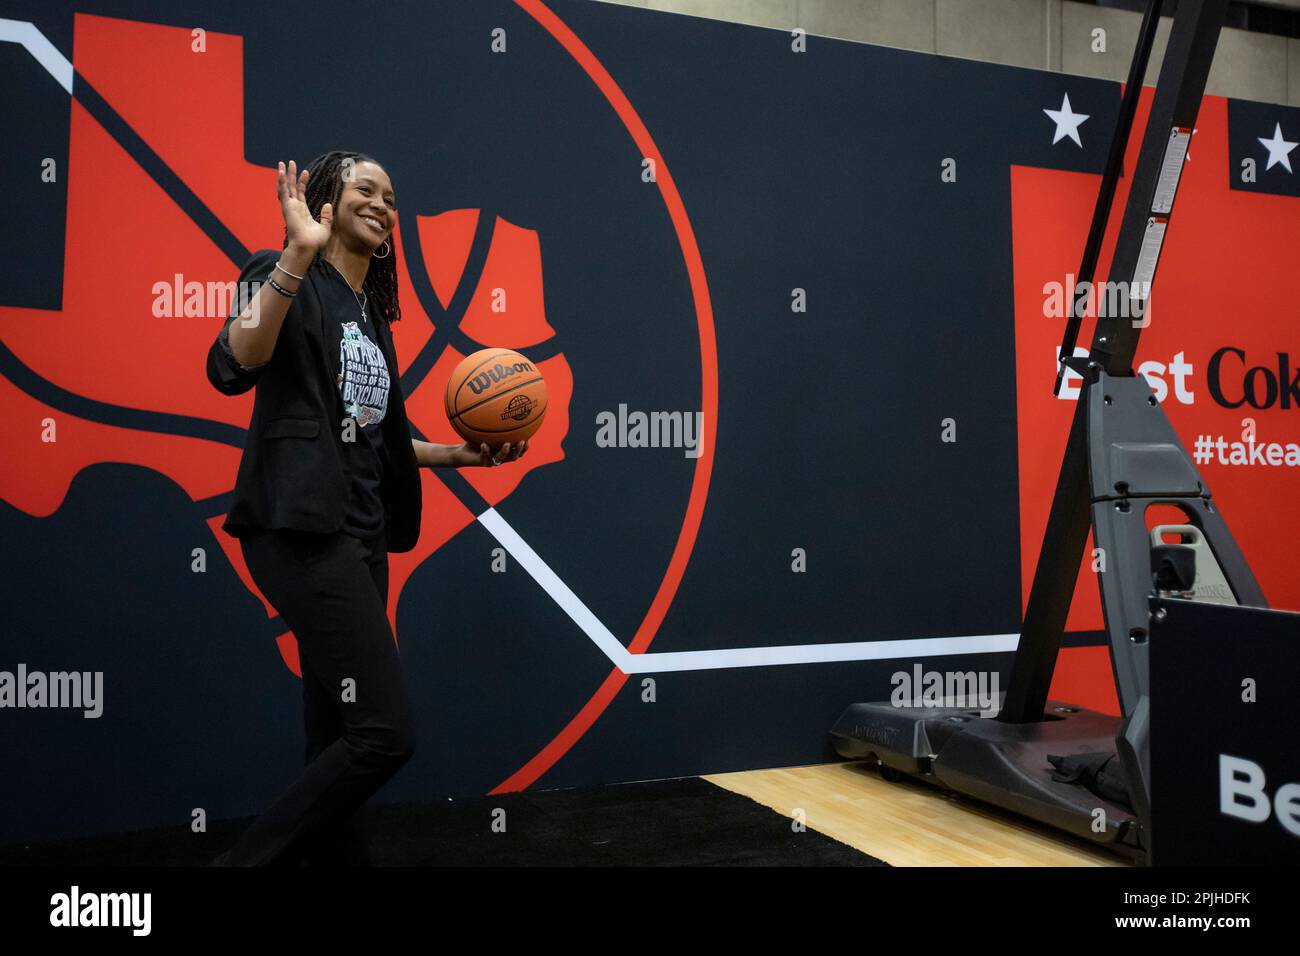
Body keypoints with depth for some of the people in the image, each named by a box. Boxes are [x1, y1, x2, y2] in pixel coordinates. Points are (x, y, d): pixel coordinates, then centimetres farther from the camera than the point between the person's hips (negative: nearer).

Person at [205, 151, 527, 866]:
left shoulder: (371, 313, 21)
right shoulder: (291, 281, -3)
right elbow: (231, 369, -23)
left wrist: (458, 454, 17)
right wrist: (298, 253, -28)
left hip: (361, 538, 9)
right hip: (304, 532, -9)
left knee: (338, 740, 12)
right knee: (385, 732, -13)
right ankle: (246, 862, 1)